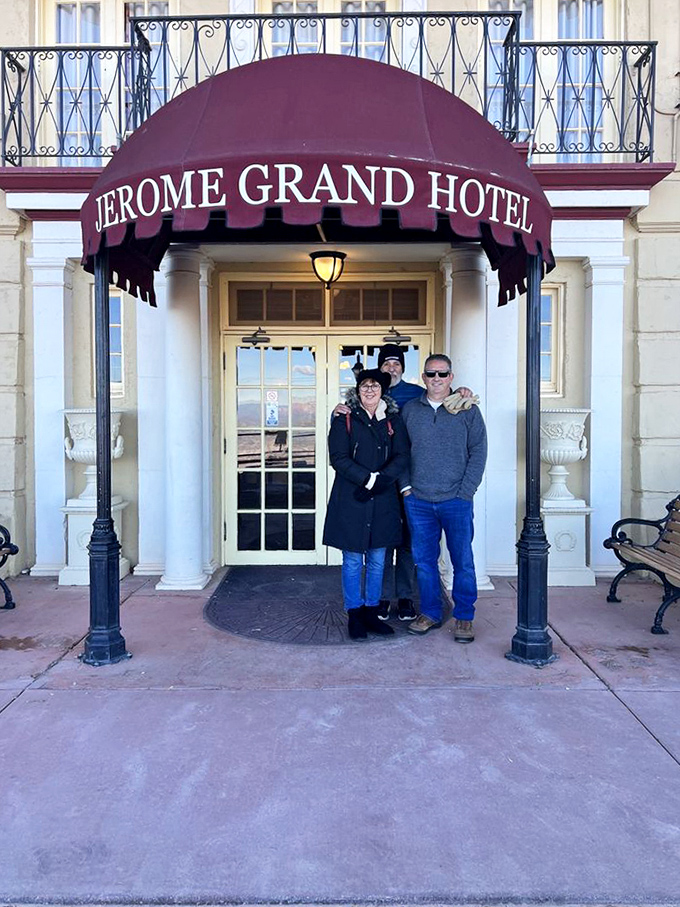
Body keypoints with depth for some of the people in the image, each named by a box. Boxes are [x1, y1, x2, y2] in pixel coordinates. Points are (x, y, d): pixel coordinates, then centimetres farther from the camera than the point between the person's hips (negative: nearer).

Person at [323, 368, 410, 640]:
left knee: (377, 561, 10)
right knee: (353, 562, 4)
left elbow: (402, 457, 0)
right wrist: (369, 479, -18)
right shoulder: (344, 419, 1)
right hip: (350, 500, -3)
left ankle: (371, 613, 23)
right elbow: (338, 458, -9)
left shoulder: (393, 420, 8)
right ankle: (354, 615, 18)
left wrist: (381, 480, -17)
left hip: (383, 500, 3)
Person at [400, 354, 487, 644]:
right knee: (424, 560, 9)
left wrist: (465, 492, -7)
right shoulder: (409, 410, 8)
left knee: (463, 560, 2)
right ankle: (430, 613, 24)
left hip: (456, 500, -2)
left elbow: (478, 452, -1)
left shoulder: (467, 410, 2)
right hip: (417, 500, 2)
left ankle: (464, 617, 15)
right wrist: (405, 486, 2)